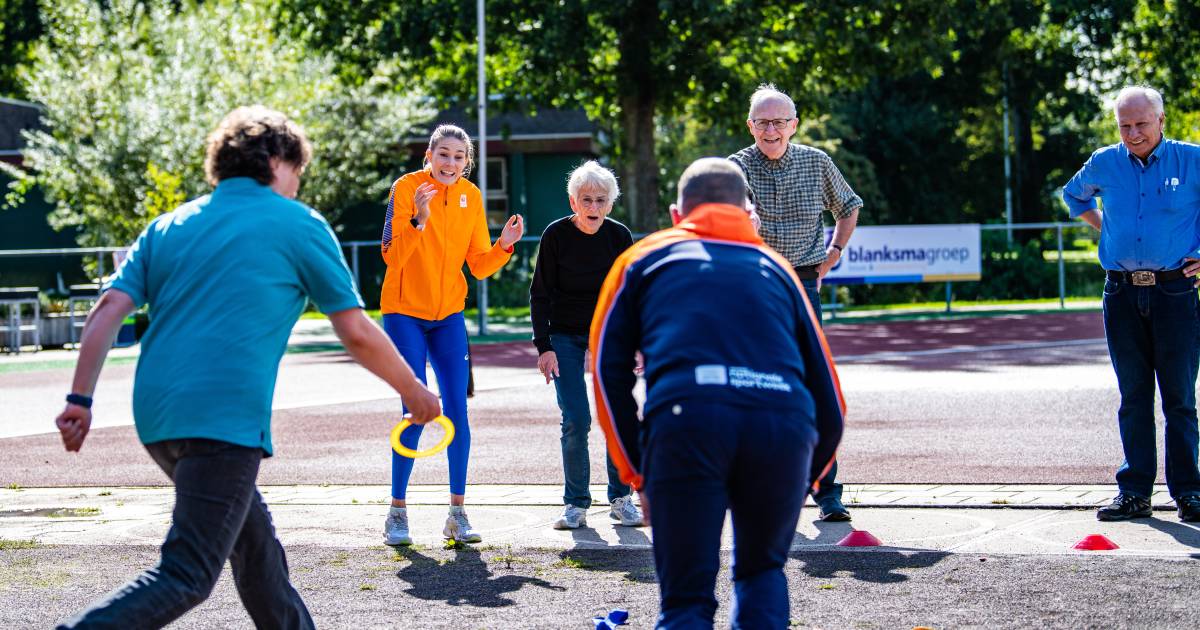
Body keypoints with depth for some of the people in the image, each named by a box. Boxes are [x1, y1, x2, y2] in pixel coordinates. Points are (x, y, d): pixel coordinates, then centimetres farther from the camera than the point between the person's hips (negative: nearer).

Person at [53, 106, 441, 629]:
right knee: (186, 577, -10)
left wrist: (80, 399, 5)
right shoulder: (299, 224, 4)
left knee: (255, 542, 23)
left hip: (155, 413, 7)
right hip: (224, 420, -7)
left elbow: (109, 308, 6)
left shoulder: (168, 226, 18)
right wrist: (413, 391, 15)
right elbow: (357, 334, 2)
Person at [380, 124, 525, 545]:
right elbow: (392, 256, -20)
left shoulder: (471, 196, 2)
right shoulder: (407, 188, -12)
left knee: (457, 411, -2)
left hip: (449, 315, 4)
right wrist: (419, 219, -33)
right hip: (405, 312, -4)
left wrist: (504, 246, -12)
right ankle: (397, 513, 4)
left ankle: (457, 514, 5)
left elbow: (479, 266, 6)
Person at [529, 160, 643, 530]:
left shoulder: (619, 237, -8)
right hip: (565, 336, -1)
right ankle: (576, 504, 2)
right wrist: (544, 347, -12)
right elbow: (540, 294, -7)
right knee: (575, 421, -9)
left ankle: (621, 499, 7)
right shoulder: (556, 235, -12)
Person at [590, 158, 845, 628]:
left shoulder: (644, 258, 28)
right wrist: (800, 483, 41)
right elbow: (829, 403, 28)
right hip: (785, 423, 2)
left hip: (685, 417, -2)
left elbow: (609, 372, 16)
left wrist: (637, 476, 20)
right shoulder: (776, 268, 32)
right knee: (763, 572, 27)